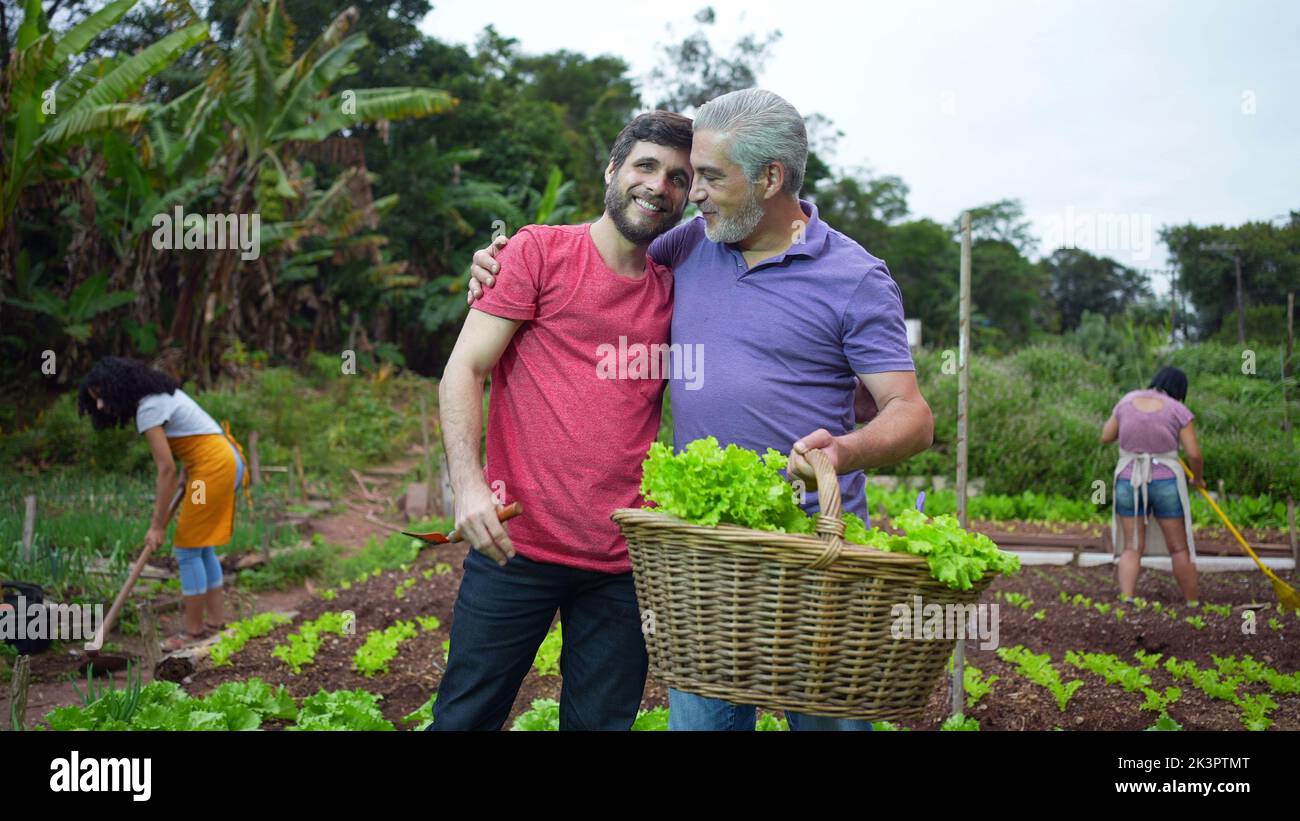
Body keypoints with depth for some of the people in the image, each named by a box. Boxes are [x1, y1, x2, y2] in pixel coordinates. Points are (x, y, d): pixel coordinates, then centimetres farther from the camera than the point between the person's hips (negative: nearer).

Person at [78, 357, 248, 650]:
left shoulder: (148, 409, -16)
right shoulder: (158, 394, 13)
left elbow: (167, 469, -18)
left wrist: (157, 525, -14)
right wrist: (186, 478, 8)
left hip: (213, 466, -10)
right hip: (224, 459, 10)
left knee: (188, 549, -1)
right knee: (202, 546, 16)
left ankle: (192, 630, 7)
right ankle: (215, 619, 22)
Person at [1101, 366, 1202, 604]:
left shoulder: (1127, 401, 4)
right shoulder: (1178, 410, -5)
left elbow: (1106, 436, 11)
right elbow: (1194, 454, -9)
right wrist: (1199, 478, 10)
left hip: (1128, 481, 3)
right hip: (1165, 483, -2)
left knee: (1132, 547, 4)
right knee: (1179, 548, 8)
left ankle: (1126, 602, -11)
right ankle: (1193, 604, 17)